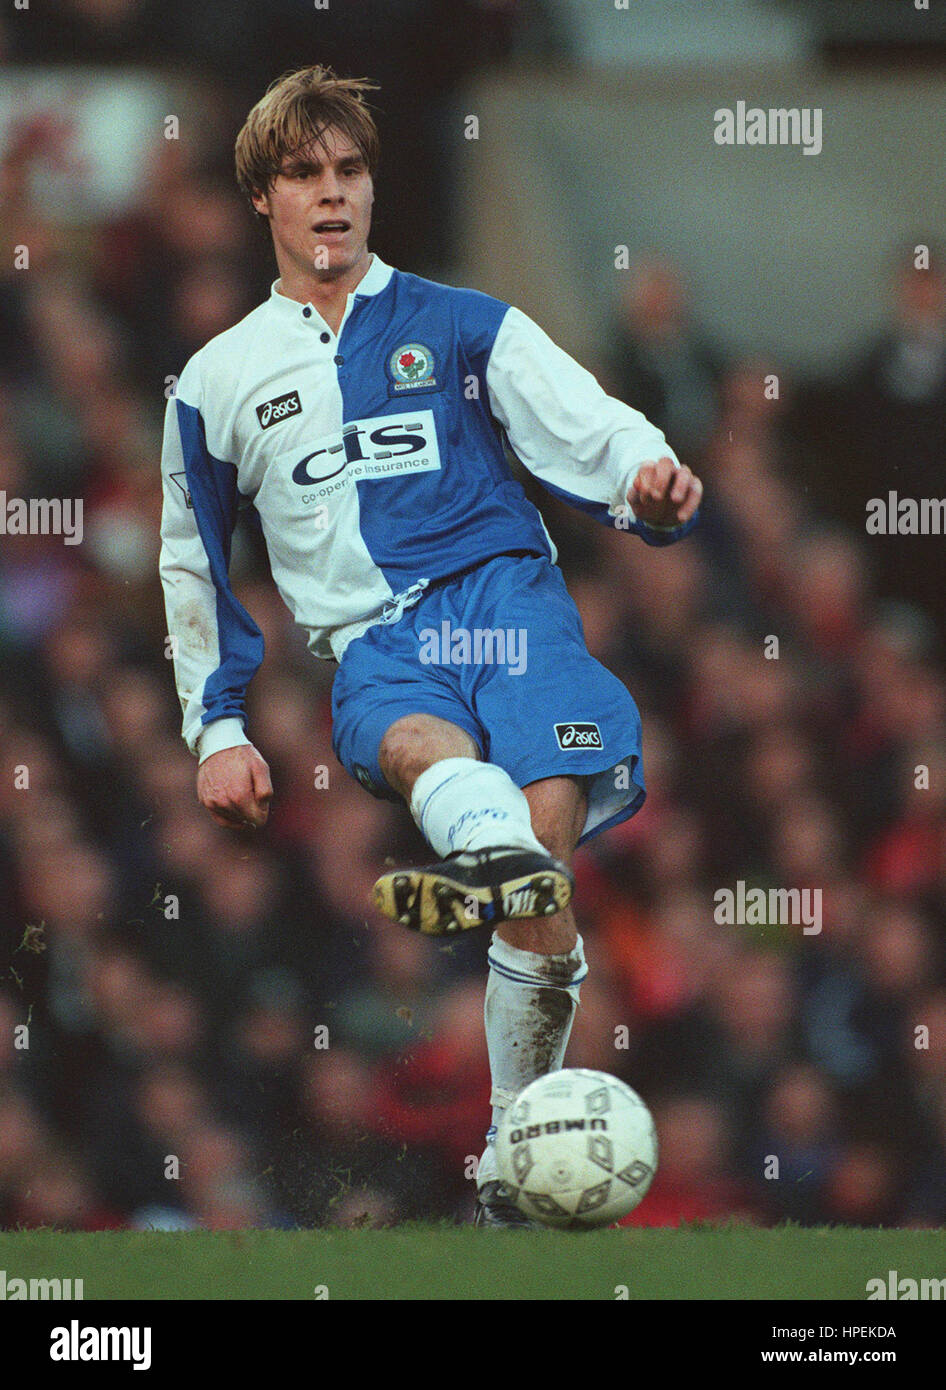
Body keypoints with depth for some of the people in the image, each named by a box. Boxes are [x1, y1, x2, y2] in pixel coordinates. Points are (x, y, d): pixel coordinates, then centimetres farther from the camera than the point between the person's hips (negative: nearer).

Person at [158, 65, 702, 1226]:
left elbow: (599, 436, 7)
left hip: (503, 593, 0)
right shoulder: (220, 380, 21)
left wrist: (652, 486, -16)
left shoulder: (459, 326, 17)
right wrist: (216, 726, 20)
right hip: (369, 641, 0)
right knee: (421, 743, -38)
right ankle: (495, 851, -75)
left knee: (551, 819, -28)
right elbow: (194, 569, 30)